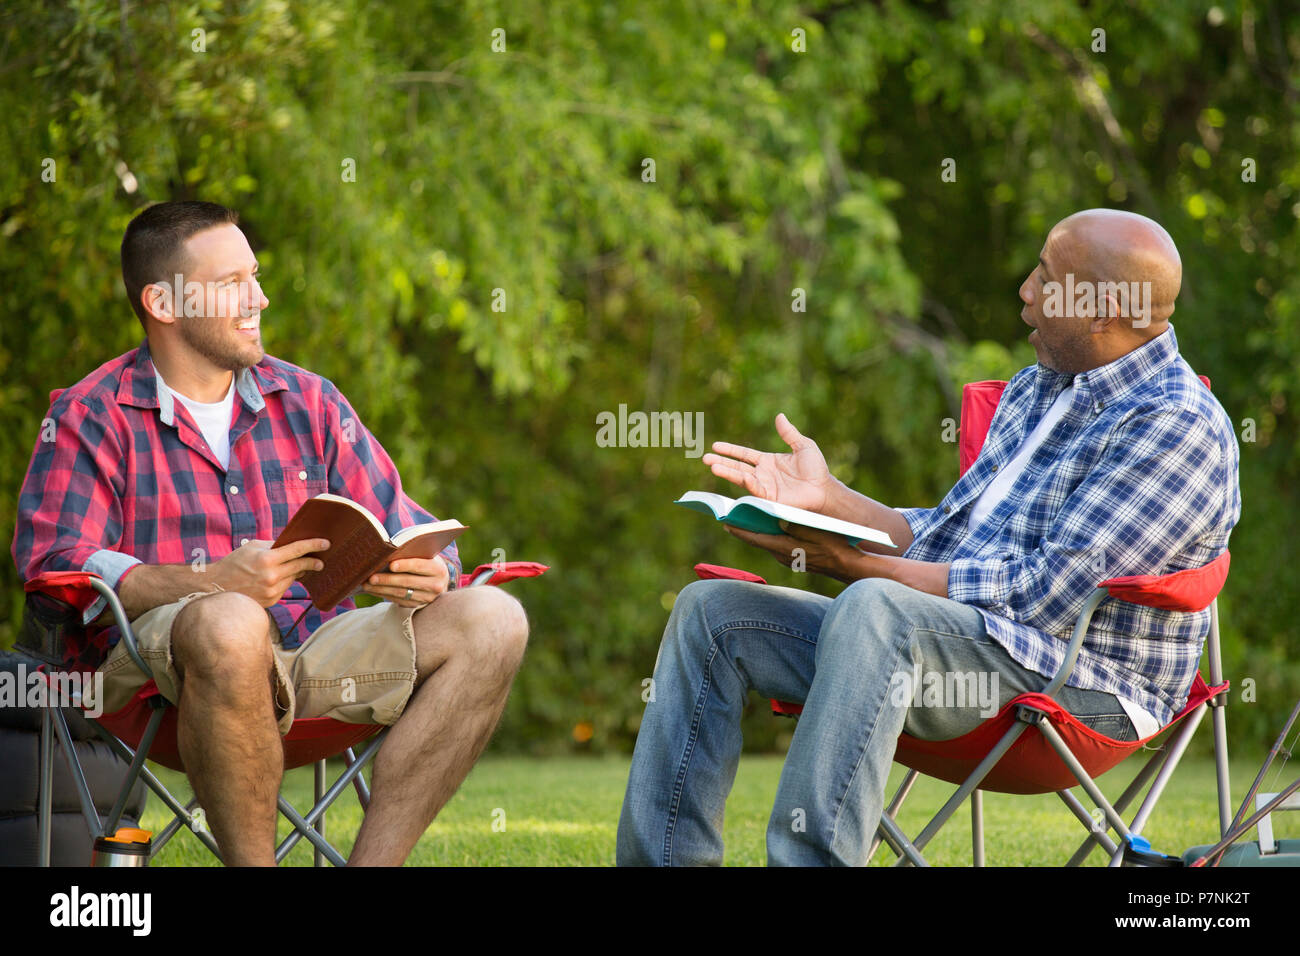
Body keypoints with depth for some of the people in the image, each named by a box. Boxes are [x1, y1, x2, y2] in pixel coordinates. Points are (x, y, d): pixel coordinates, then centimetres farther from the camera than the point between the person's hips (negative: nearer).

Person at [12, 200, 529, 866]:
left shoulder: (308, 403, 17)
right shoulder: (93, 417, 3)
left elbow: (402, 531, 16)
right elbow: (52, 563, -10)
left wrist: (425, 574, -12)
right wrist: (213, 583, -24)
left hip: (317, 650, 5)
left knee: (492, 621, -16)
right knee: (230, 625, -40)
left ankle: (371, 865, -24)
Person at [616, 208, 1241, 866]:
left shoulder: (1179, 426, -13)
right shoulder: (1035, 391, 18)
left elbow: (1048, 597, -20)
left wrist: (849, 565, -19)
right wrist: (828, 499, 7)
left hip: (1077, 681, -10)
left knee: (874, 609, -37)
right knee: (712, 609, 2)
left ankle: (806, 860, -44)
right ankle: (664, 861, -4)